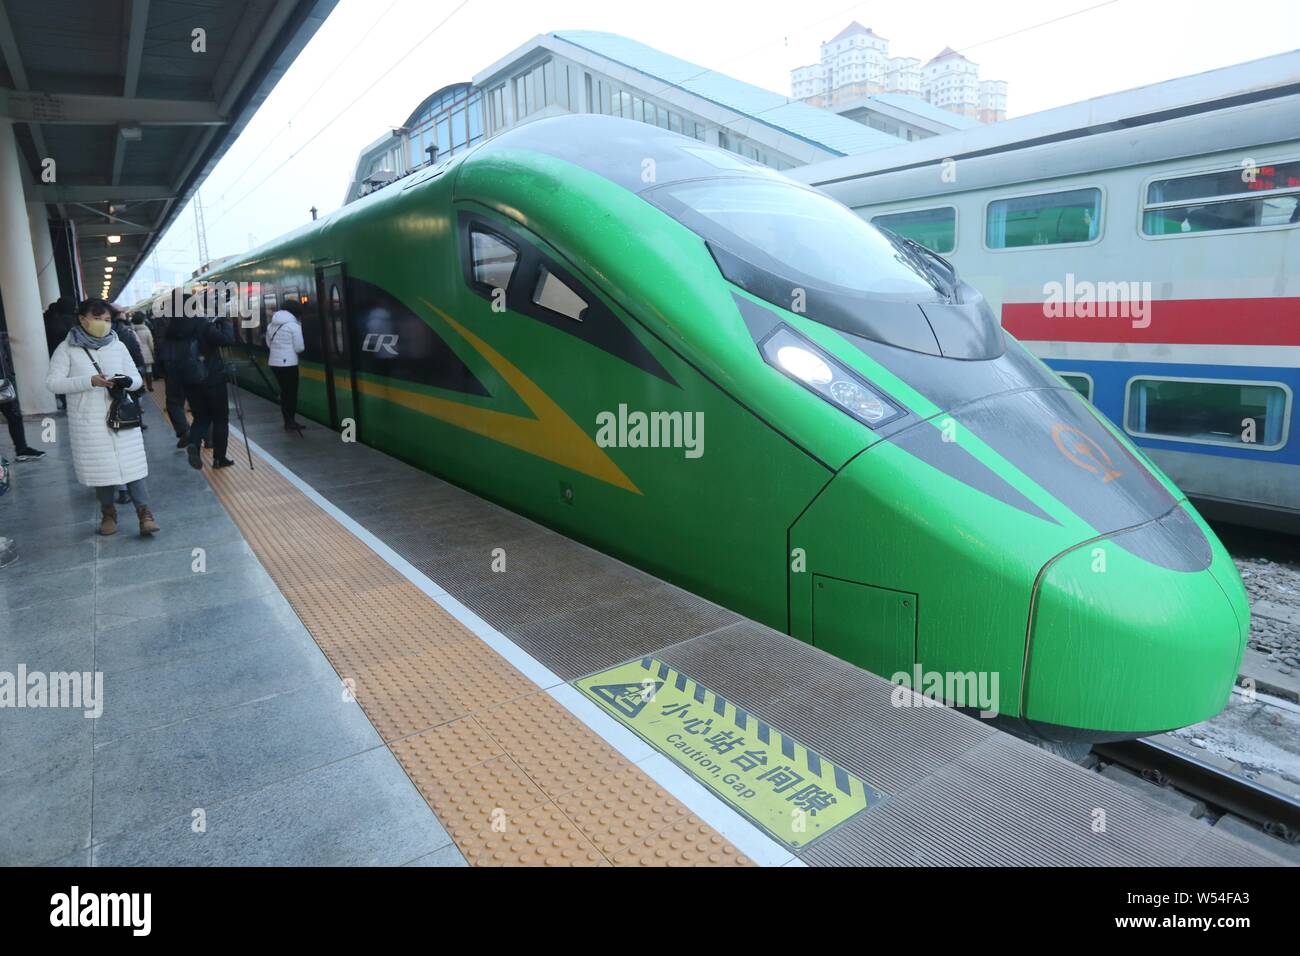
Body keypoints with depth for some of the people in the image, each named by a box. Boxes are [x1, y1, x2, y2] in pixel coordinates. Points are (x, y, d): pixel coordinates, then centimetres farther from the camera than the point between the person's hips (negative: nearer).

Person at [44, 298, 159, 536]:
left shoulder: (118, 345, 6)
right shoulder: (67, 348, 0)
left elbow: (137, 378, 7)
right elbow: (52, 382, -7)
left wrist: (127, 381, -17)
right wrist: (89, 381, -21)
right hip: (89, 421, -1)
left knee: (131, 464, -3)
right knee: (100, 467, 6)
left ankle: (144, 513, -4)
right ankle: (108, 513, 21)